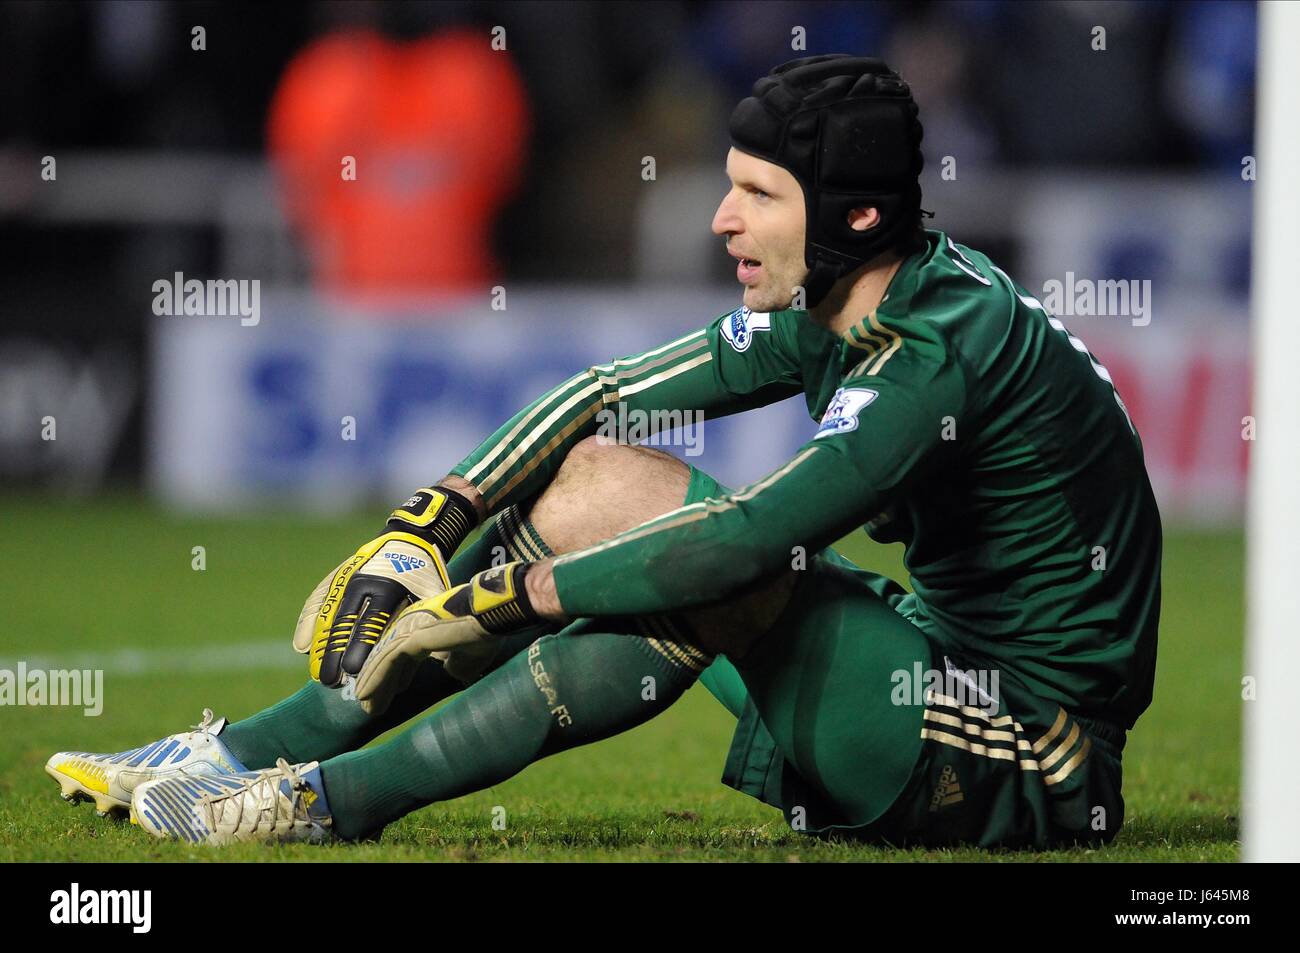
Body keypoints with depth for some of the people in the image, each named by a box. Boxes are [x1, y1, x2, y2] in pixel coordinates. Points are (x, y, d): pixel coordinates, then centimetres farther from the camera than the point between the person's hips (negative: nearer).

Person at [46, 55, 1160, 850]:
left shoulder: (946, 349, -24)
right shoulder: (834, 310, 5)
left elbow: (751, 538, -31)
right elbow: (608, 393, 11)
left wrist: (494, 599, -25)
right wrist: (422, 528, -1)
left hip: (1036, 778, -9)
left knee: (718, 570, -28)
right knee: (592, 480, 2)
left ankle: (336, 797, -21)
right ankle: (244, 750, 0)